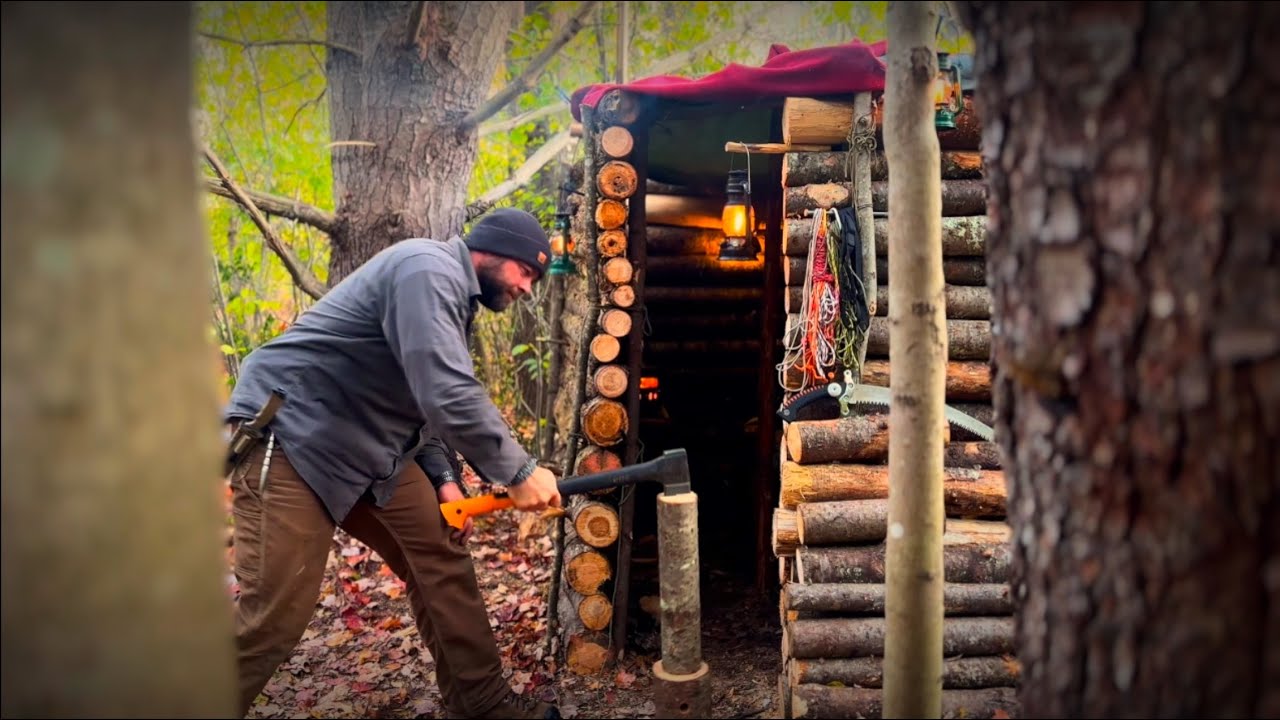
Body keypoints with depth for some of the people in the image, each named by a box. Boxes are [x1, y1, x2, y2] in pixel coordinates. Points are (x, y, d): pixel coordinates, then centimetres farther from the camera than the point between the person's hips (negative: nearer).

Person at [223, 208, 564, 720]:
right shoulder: (430, 270, -17)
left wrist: (439, 479, 5)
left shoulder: (453, 295, 16)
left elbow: (426, 401, 19)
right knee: (275, 618, -11)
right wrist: (517, 472, -21)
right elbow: (448, 396, -29)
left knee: (442, 564, 6)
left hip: (370, 449, 10)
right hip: (291, 437, -10)